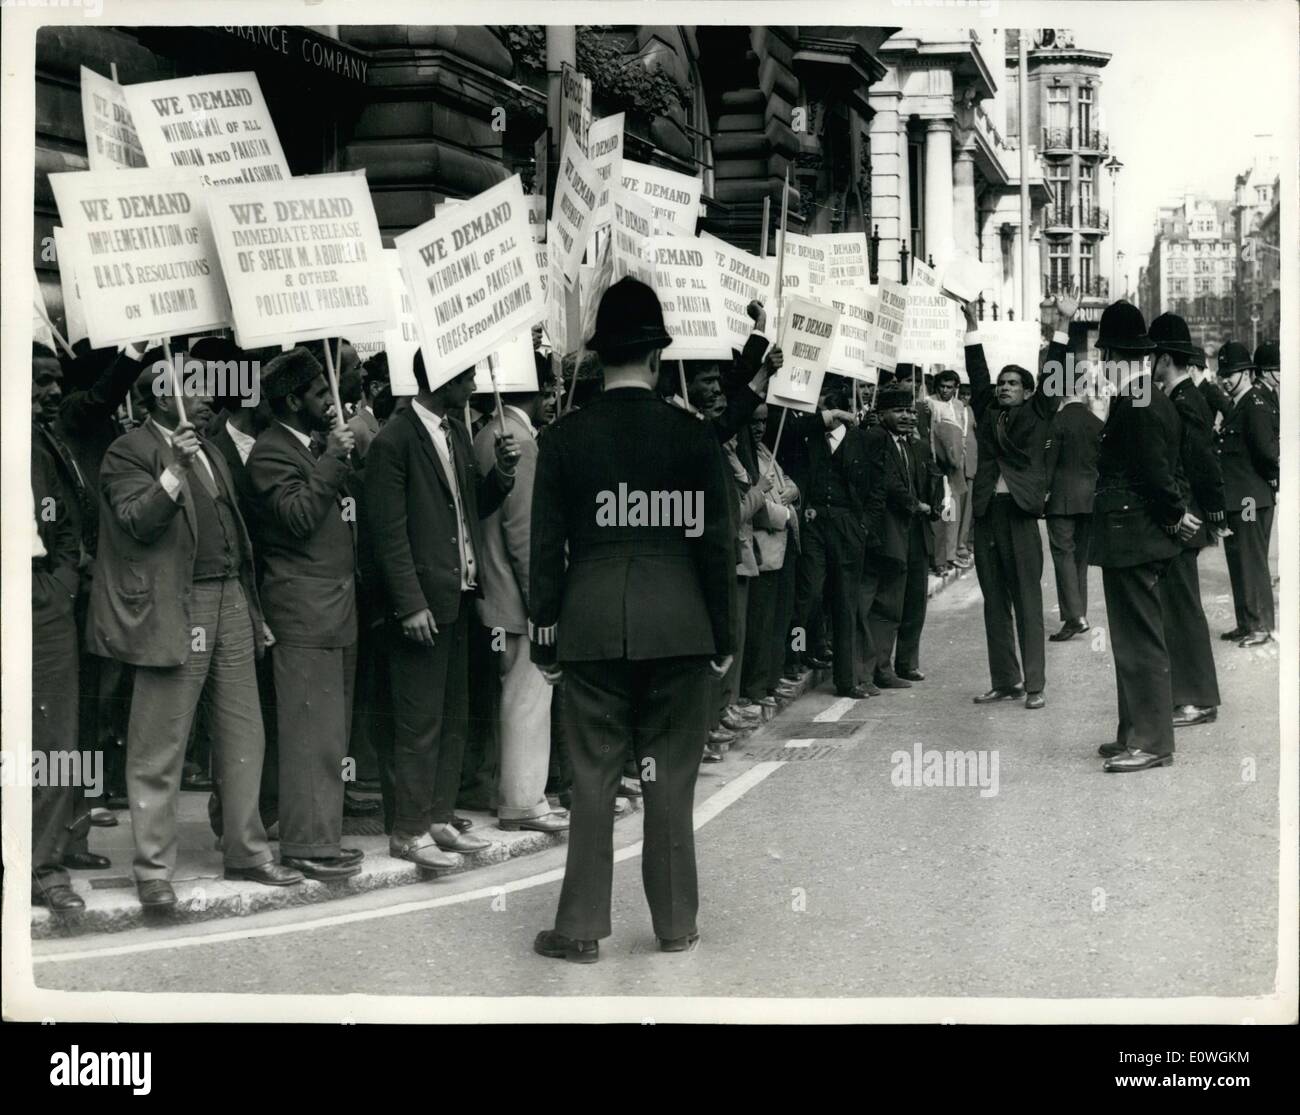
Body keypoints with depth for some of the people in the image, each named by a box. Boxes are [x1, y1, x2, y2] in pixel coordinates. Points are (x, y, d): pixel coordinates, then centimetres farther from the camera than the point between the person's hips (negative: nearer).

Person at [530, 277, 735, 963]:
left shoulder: (565, 437, -1)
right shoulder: (694, 436, -2)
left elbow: (546, 548, 0)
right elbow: (717, 545, 0)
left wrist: (544, 640, 7)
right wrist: (723, 637, 8)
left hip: (591, 629, 0)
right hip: (679, 629, 0)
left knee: (592, 780, 5)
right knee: (671, 780, 8)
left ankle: (581, 930, 8)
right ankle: (675, 925, 15)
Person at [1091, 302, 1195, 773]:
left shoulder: (1136, 406, -19)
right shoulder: (1154, 400, 12)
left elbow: (1155, 472, -21)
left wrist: (1175, 514, -9)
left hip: (1131, 539, -10)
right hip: (1137, 537, 10)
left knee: (1139, 642, -4)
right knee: (1135, 640, 16)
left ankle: (1150, 743, 1)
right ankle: (1136, 733, 24)